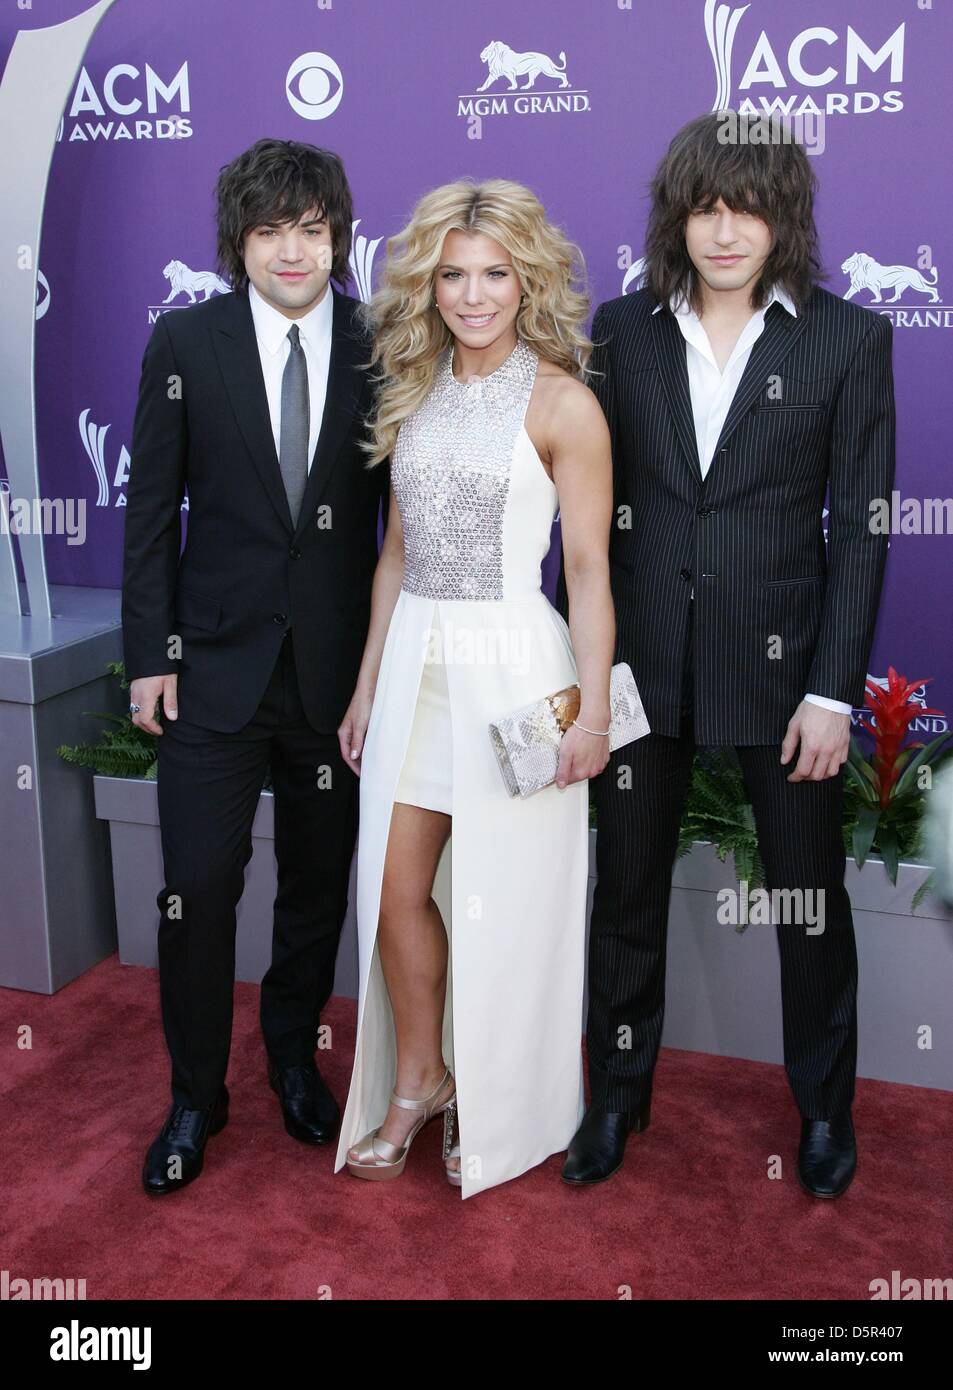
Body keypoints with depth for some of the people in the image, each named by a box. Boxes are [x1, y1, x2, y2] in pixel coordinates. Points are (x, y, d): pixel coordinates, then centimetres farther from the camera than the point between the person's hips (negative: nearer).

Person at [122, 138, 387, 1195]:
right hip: (215, 662, -1)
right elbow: (152, 510, 0)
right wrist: (149, 656, -4)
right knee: (198, 886, 1)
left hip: (339, 665, 1)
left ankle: (294, 1059, 37)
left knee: (317, 884, 13)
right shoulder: (185, 343, -2)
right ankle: (196, 1095, 23)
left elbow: (400, 510, 1)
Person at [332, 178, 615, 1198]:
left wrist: (592, 709, -12)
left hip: (512, 664, -5)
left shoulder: (562, 402, -7)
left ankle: (499, 1115, 26)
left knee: (501, 900, 6)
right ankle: (417, 1080, 28)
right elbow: (397, 551, 14)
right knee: (396, 889, 6)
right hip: (416, 660, 5)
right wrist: (367, 685, 14)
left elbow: (588, 570, -8)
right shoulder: (416, 392, 10)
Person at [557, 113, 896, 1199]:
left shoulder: (850, 339, -3)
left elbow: (860, 528, -5)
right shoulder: (624, 328, 3)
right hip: (642, 657, 2)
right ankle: (618, 1095, 33)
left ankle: (824, 1106, 34)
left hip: (780, 661, -2)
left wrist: (832, 691, -9)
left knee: (811, 897, 11)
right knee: (627, 892, 13)